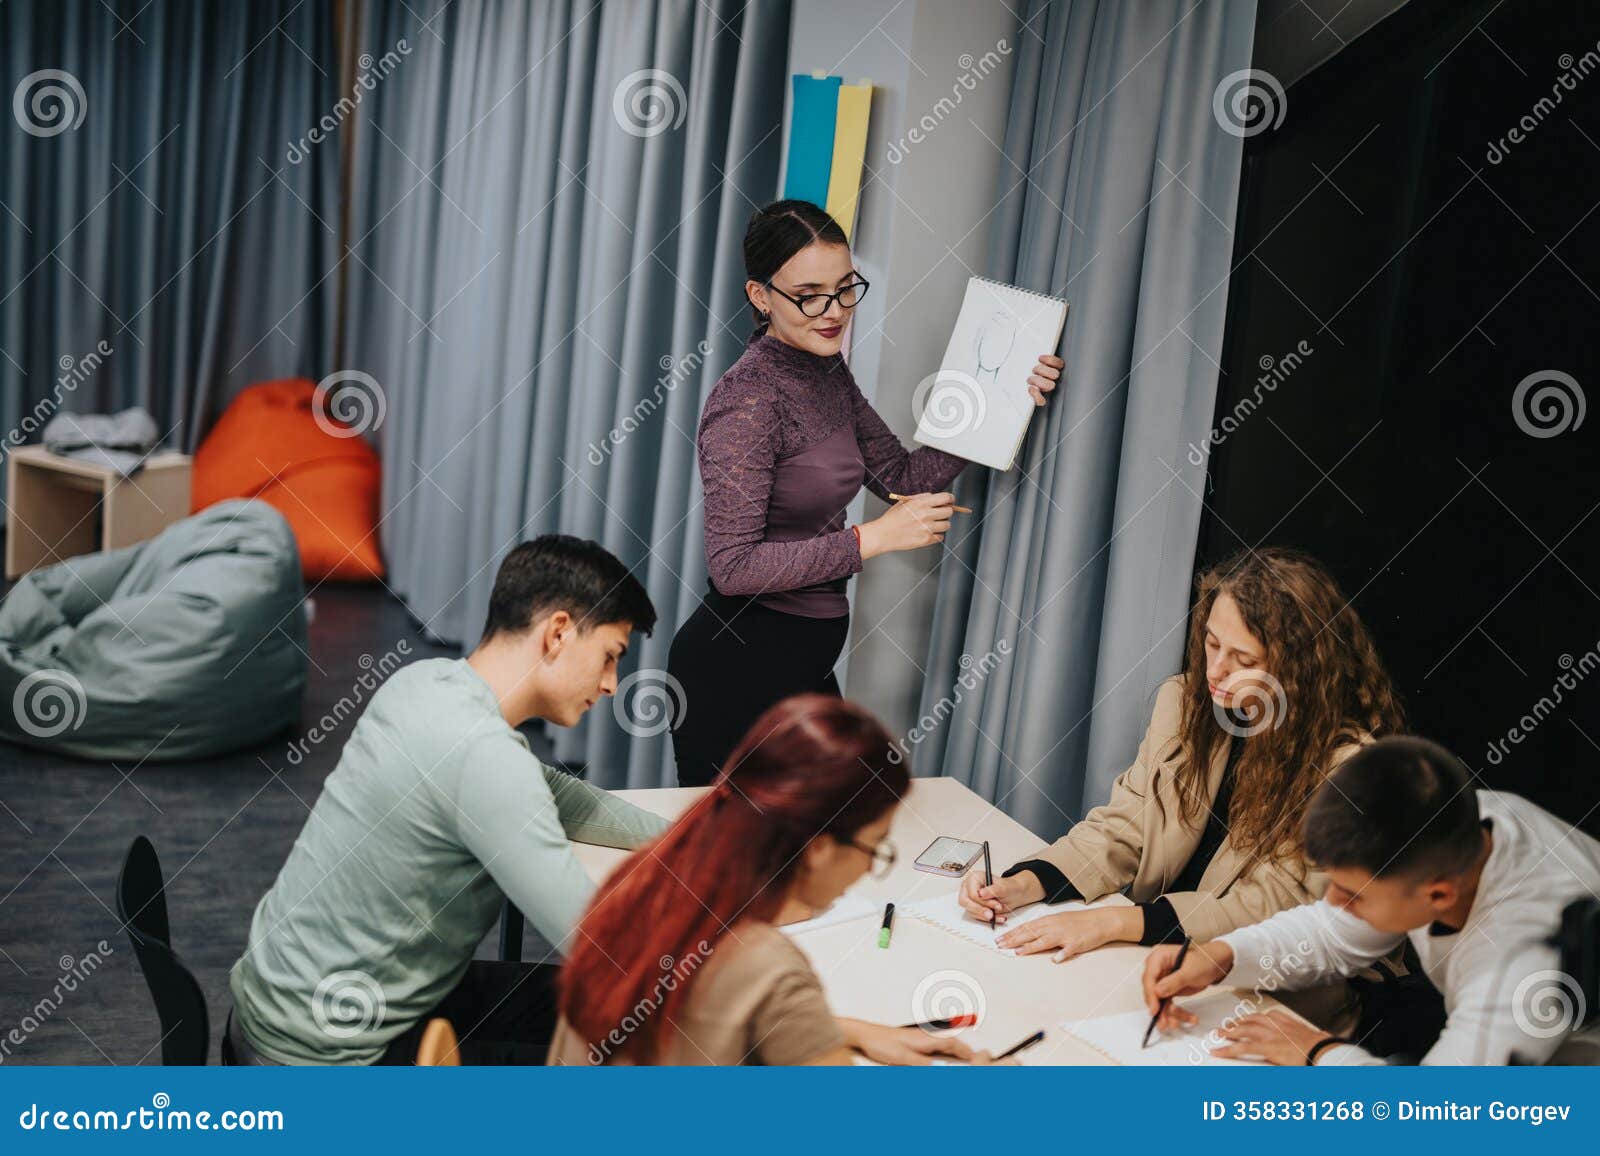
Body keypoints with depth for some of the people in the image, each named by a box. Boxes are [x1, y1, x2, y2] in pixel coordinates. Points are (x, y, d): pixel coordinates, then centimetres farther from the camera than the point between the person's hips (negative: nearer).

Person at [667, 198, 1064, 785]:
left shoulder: (829, 374, 7)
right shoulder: (748, 398, -19)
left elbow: (903, 476, 13)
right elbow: (732, 566, -24)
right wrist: (871, 539, -23)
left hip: (806, 661, 8)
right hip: (738, 668, -8)